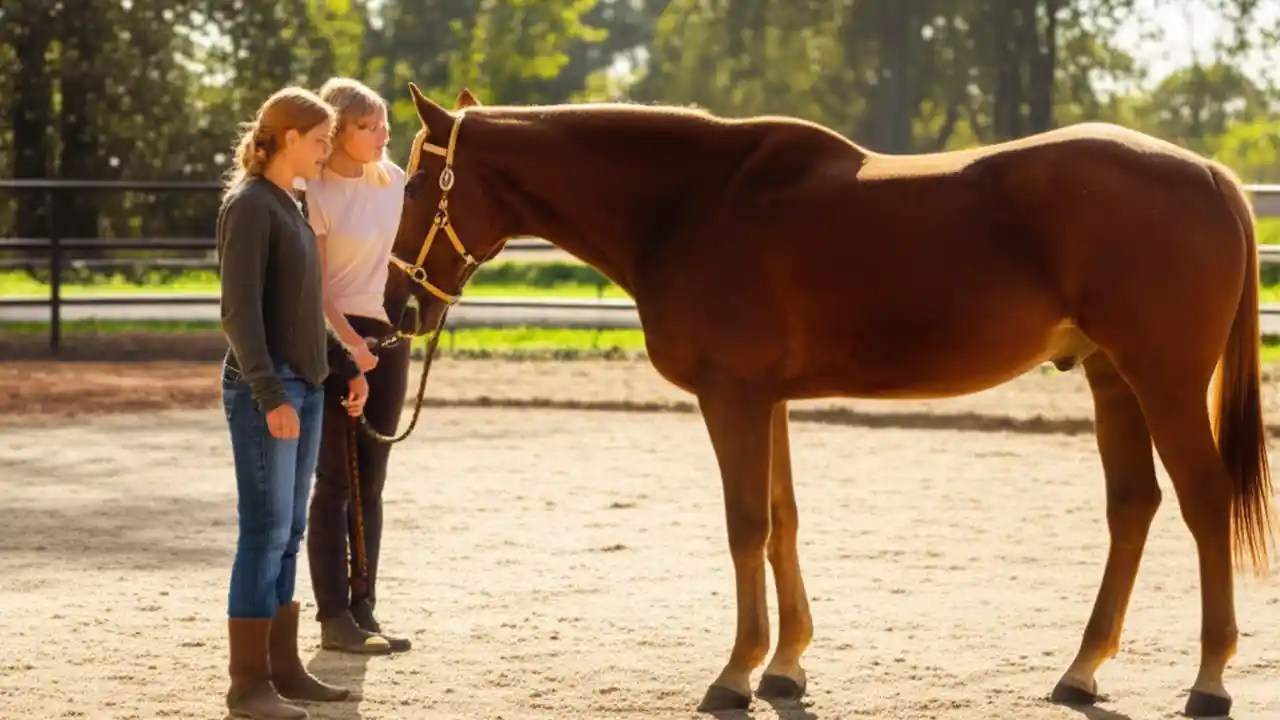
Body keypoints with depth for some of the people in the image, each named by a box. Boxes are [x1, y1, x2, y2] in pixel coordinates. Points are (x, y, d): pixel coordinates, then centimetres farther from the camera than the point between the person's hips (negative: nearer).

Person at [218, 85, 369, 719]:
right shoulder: (249, 206, -13)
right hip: (265, 390, -9)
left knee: (288, 532, 11)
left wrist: (345, 365, 18)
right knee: (266, 530, -8)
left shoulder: (287, 206, 14)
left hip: (304, 387, 9)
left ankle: (282, 668, 17)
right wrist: (271, 396, -23)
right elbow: (241, 311, -19)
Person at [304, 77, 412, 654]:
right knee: (336, 479, -3)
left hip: (388, 334, 6)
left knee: (370, 480, 10)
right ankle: (334, 617, 0)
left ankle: (364, 608, 15)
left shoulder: (392, 179, 6)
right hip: (339, 335, -6)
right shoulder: (317, 195, -13)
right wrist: (350, 345, -22)